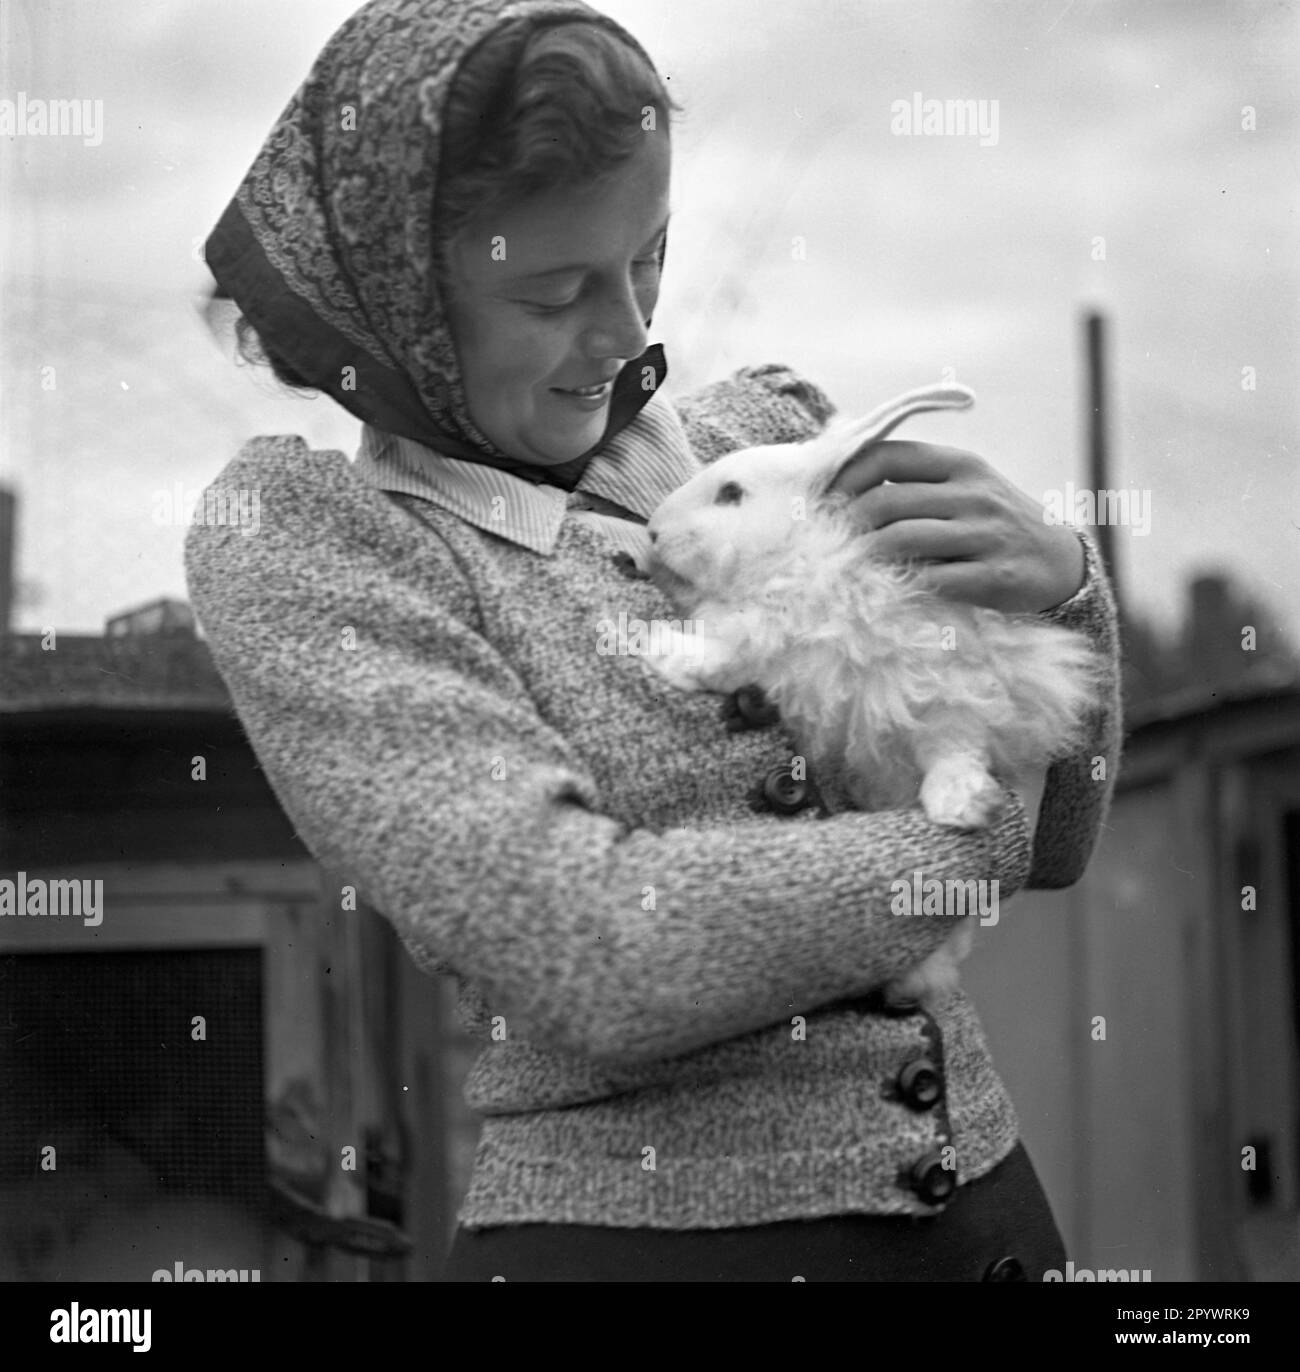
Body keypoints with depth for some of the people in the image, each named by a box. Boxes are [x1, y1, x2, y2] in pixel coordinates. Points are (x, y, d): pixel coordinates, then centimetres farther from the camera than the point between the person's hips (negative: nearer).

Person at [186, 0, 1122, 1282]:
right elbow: (592, 955, -21)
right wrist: (979, 824, -13)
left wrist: (1064, 591, -12)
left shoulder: (765, 428, 2)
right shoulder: (294, 538, -10)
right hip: (633, 1223, -5)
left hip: (984, 1200, 5)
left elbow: (1047, 844, 6)